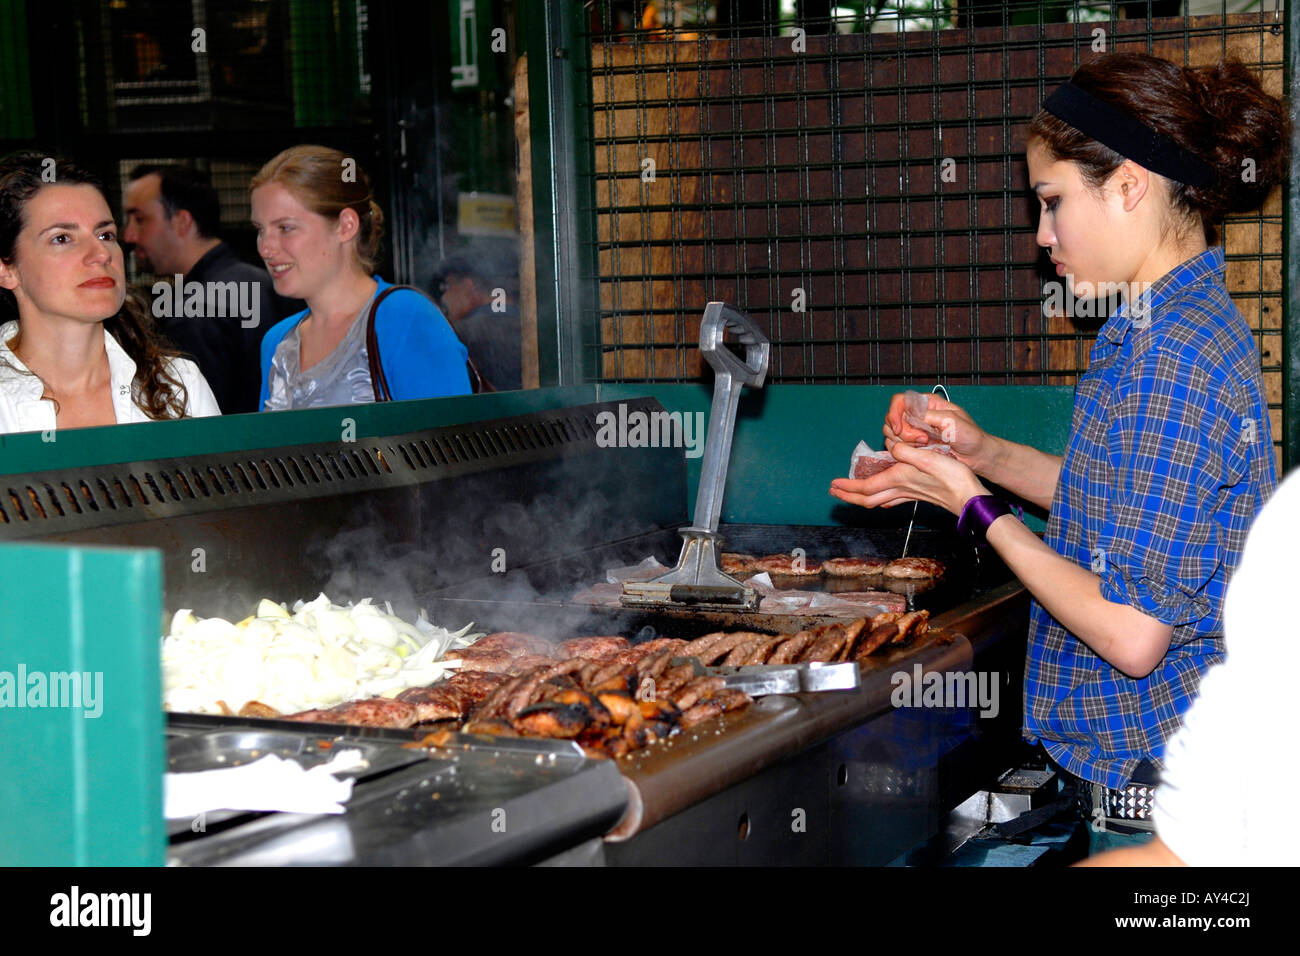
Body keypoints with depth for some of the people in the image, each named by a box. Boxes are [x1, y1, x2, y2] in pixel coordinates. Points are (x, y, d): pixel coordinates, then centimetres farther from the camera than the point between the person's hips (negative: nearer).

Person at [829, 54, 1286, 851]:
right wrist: (984, 453, 9)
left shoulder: (1173, 359, -24)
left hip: (1160, 786, -9)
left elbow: (1133, 634, -24)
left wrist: (977, 508, -14)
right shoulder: (1186, 324, 8)